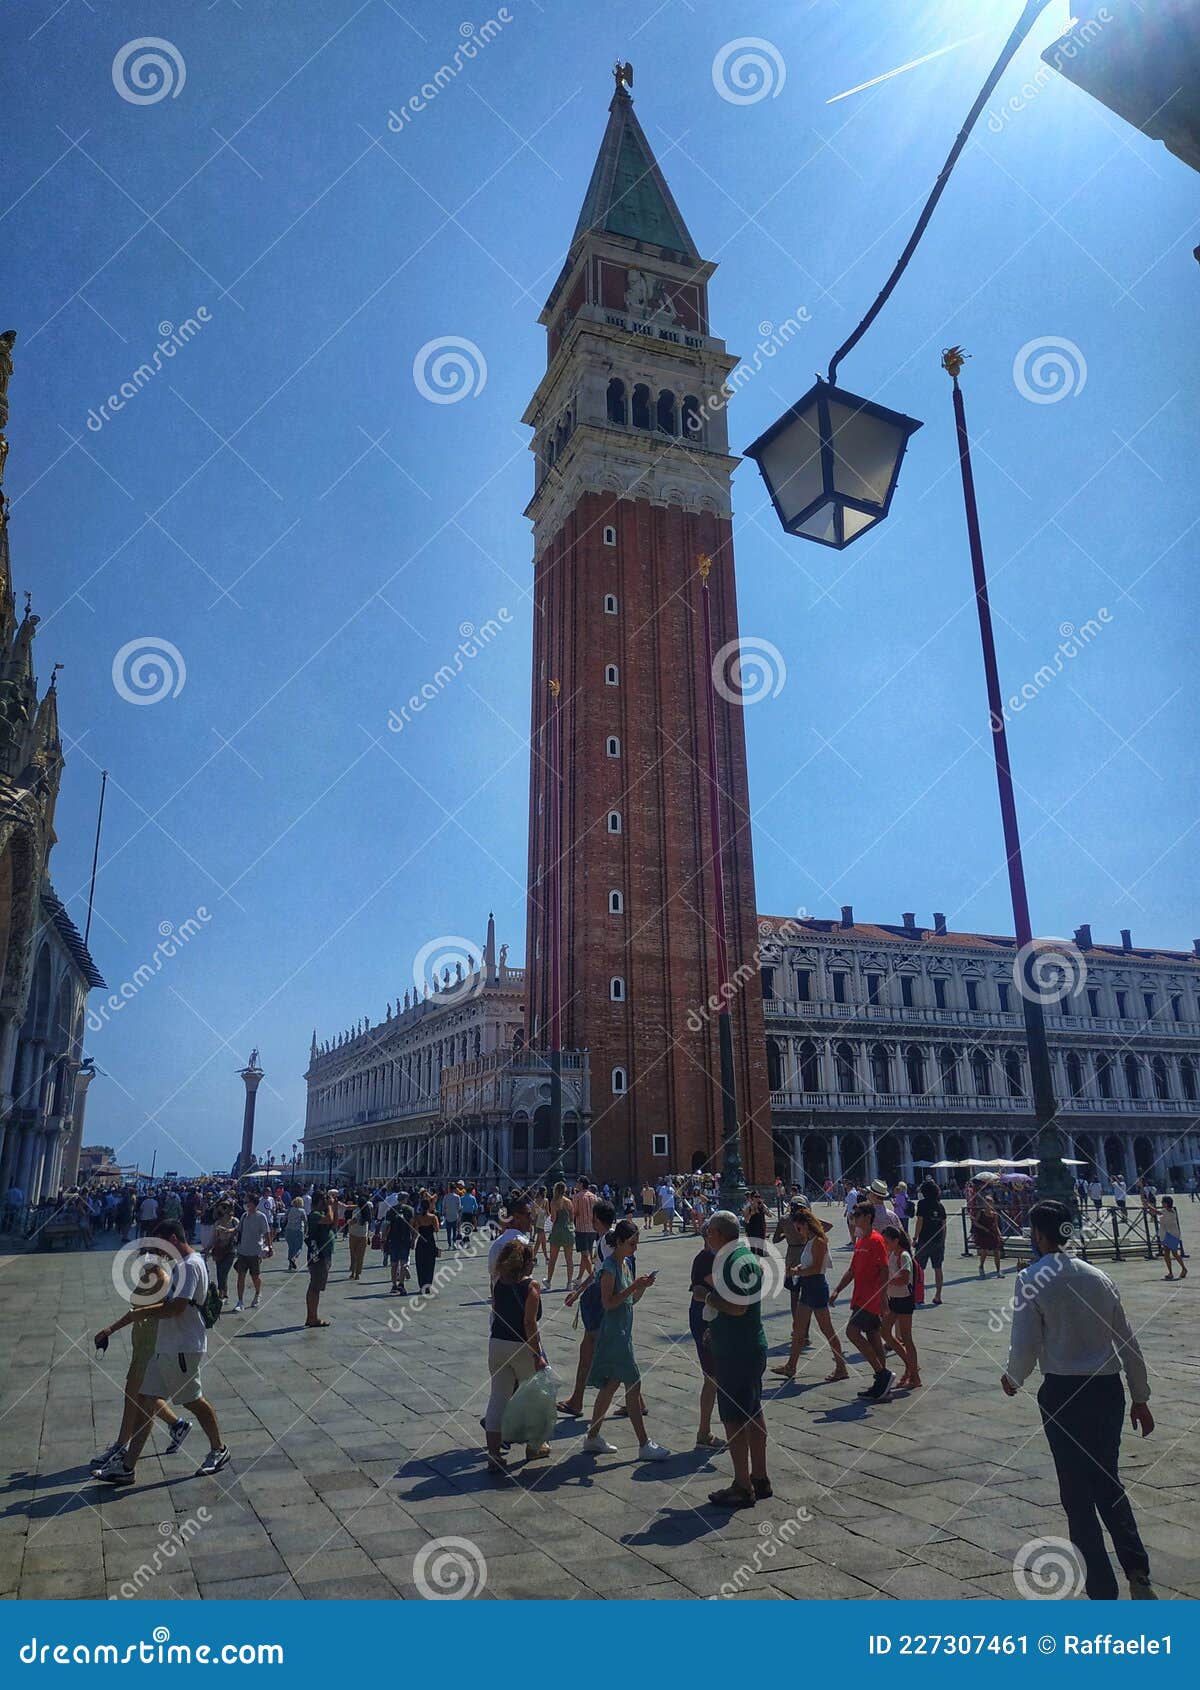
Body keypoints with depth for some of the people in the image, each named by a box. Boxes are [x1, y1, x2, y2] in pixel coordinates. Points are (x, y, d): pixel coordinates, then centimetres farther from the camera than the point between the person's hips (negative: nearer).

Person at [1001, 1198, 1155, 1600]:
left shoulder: (1032, 1280, -11)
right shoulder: (1098, 1276, 5)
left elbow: (1025, 1349, -12)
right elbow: (1129, 1343, 9)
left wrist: (1012, 1379, 9)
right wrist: (1140, 1398, 20)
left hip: (1064, 1394, -5)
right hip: (1108, 1389, 5)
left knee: (1078, 1496, 9)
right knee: (1109, 1484, 23)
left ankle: (1103, 1593, 14)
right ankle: (1138, 1575, 15)